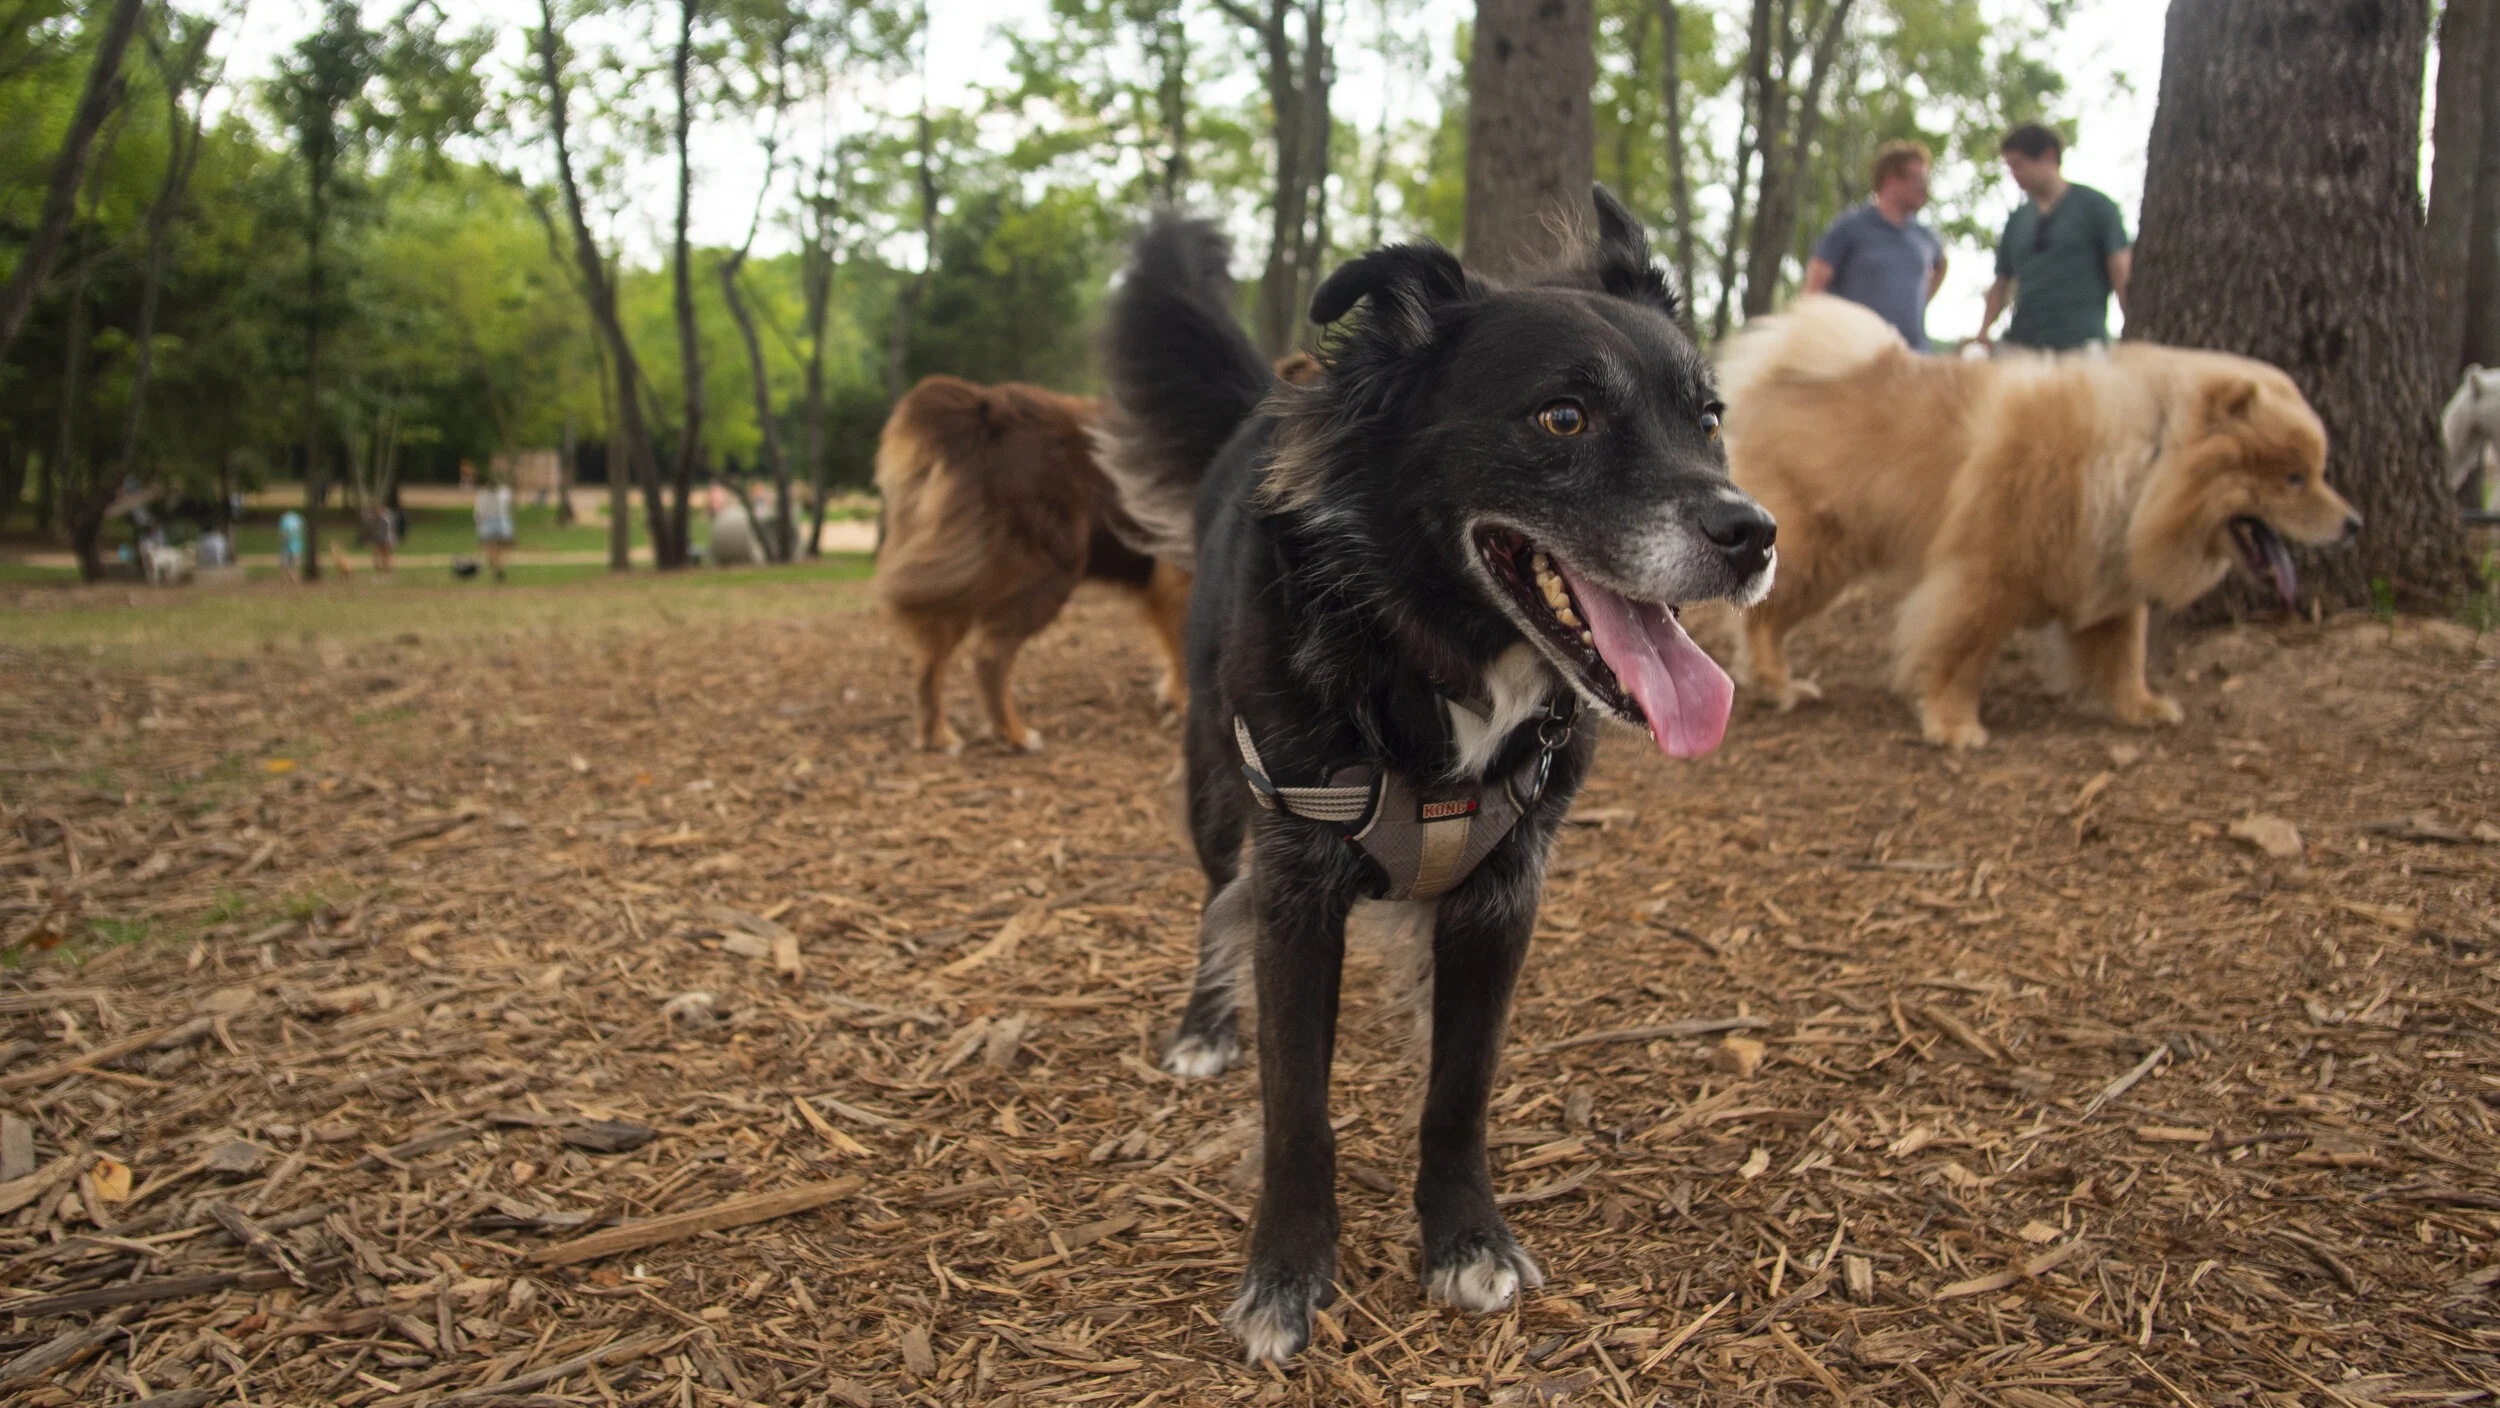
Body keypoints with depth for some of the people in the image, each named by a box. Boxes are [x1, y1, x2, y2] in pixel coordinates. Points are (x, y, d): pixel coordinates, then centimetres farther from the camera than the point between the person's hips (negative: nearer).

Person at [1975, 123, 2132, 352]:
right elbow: (2001, 284, 19)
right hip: (2022, 344, 4)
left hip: (2080, 342, -4)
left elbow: (2122, 274, -1)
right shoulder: (2017, 219, 17)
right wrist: (1983, 332, 2)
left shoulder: (2095, 206, 5)